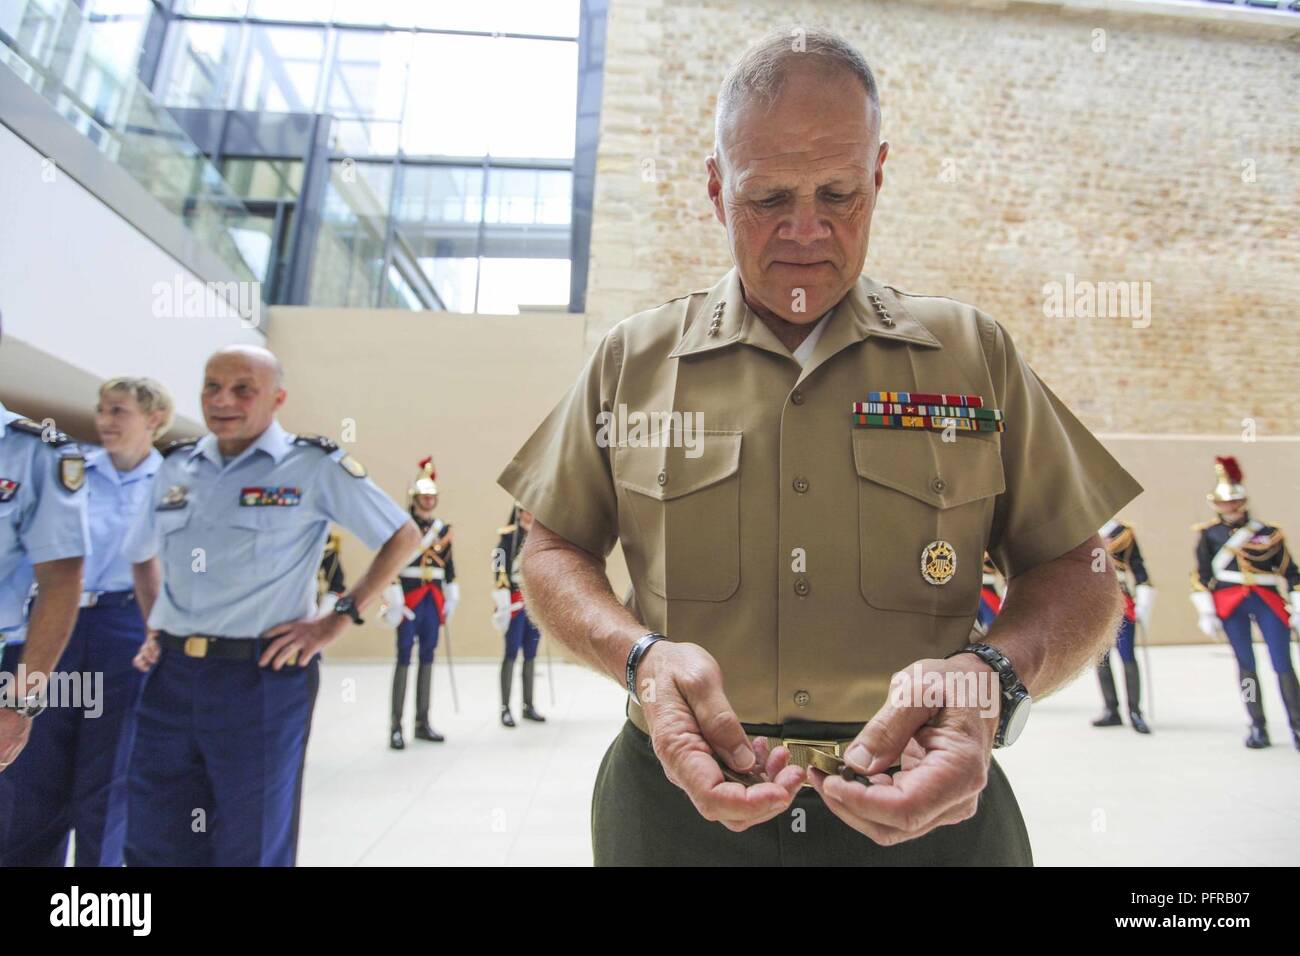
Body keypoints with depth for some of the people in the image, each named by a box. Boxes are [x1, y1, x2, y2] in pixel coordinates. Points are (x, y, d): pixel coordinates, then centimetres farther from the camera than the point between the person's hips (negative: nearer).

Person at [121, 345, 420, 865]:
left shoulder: (315, 465, -7)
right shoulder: (176, 465, 9)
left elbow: (403, 536, -4)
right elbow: (142, 555, 26)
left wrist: (338, 618, -8)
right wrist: (154, 629, 12)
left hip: (263, 677, -5)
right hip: (170, 676, 5)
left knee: (250, 847, 9)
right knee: (152, 844, 16)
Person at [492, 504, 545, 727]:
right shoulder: (508, 535, -6)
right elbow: (499, 566, -14)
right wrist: (502, 602, -19)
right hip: (515, 601, -6)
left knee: (531, 656, 10)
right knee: (511, 654, -3)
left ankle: (528, 706, 18)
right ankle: (505, 709, 4)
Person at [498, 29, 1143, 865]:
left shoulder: (975, 353, 1)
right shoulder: (631, 359, 0)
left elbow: (1074, 573, 3)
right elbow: (553, 552, 3)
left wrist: (997, 676, -18)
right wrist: (640, 656, -17)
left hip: (930, 812, 1)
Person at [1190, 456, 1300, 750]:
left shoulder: (1269, 533, 4)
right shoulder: (1208, 534, 3)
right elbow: (1201, 577, 2)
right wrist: (1205, 613, -1)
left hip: (1268, 602, 0)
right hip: (1229, 604, 0)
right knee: (1246, 664, 2)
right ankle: (1257, 728, 11)